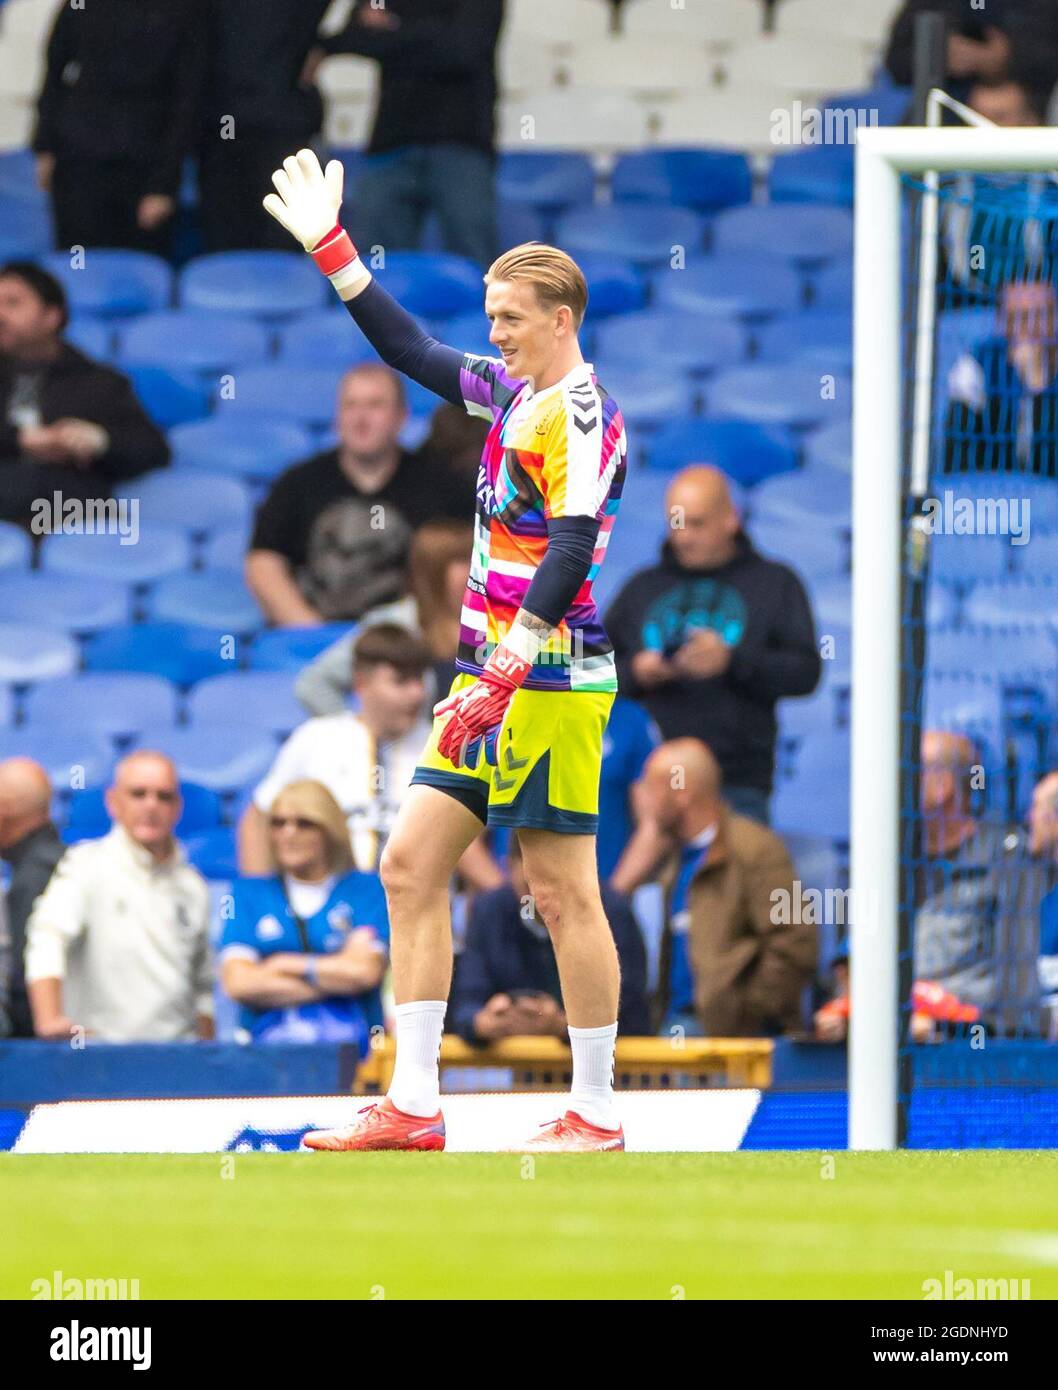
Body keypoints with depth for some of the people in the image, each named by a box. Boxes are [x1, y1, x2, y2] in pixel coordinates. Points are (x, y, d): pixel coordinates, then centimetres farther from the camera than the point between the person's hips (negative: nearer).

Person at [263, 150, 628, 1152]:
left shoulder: (579, 413, -13)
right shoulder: (510, 391, 14)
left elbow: (571, 553, -21)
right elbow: (412, 351, 28)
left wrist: (502, 675, -26)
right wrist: (331, 250, 26)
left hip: (548, 681, -10)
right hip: (492, 675, 10)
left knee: (563, 891, -5)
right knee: (410, 864, 6)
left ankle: (596, 1114, 2)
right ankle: (412, 1107, 7)